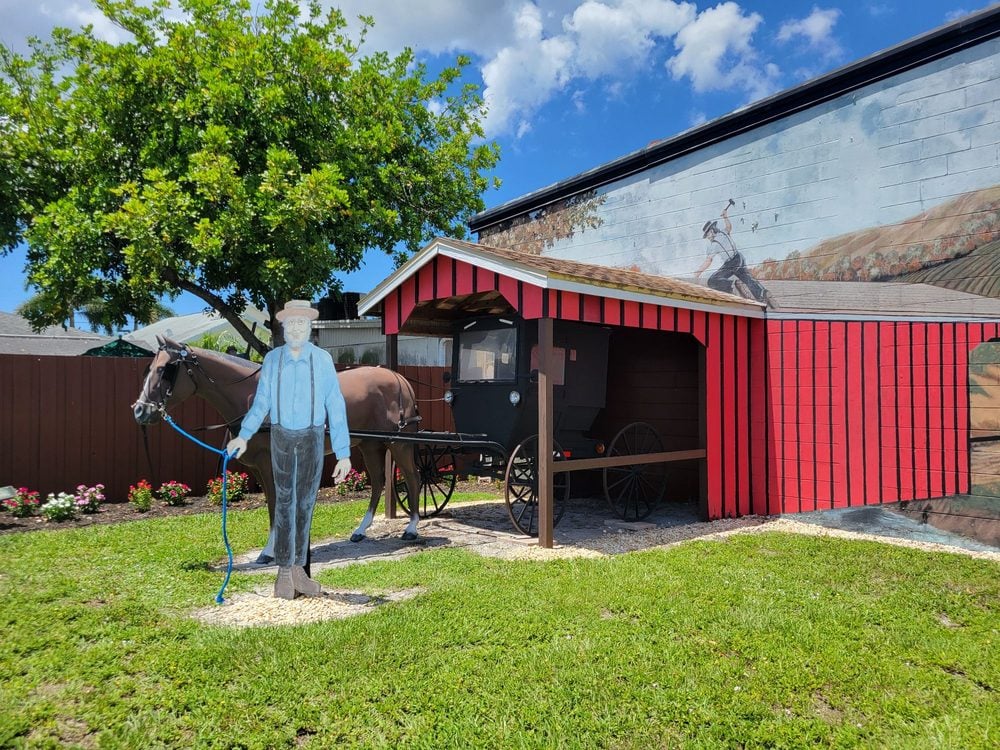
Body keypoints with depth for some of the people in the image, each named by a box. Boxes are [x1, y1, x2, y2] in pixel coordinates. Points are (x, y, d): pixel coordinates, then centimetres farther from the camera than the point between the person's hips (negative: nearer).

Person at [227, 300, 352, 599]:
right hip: (282, 438, 0)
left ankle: (298, 569, 19)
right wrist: (243, 436, -11)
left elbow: (336, 407, -8)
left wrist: (344, 453, -10)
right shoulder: (271, 359, -3)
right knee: (284, 504, 2)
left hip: (312, 439, 0)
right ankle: (284, 572, 11)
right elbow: (261, 404, 3)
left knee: (305, 505, 8)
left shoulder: (323, 359, -8)